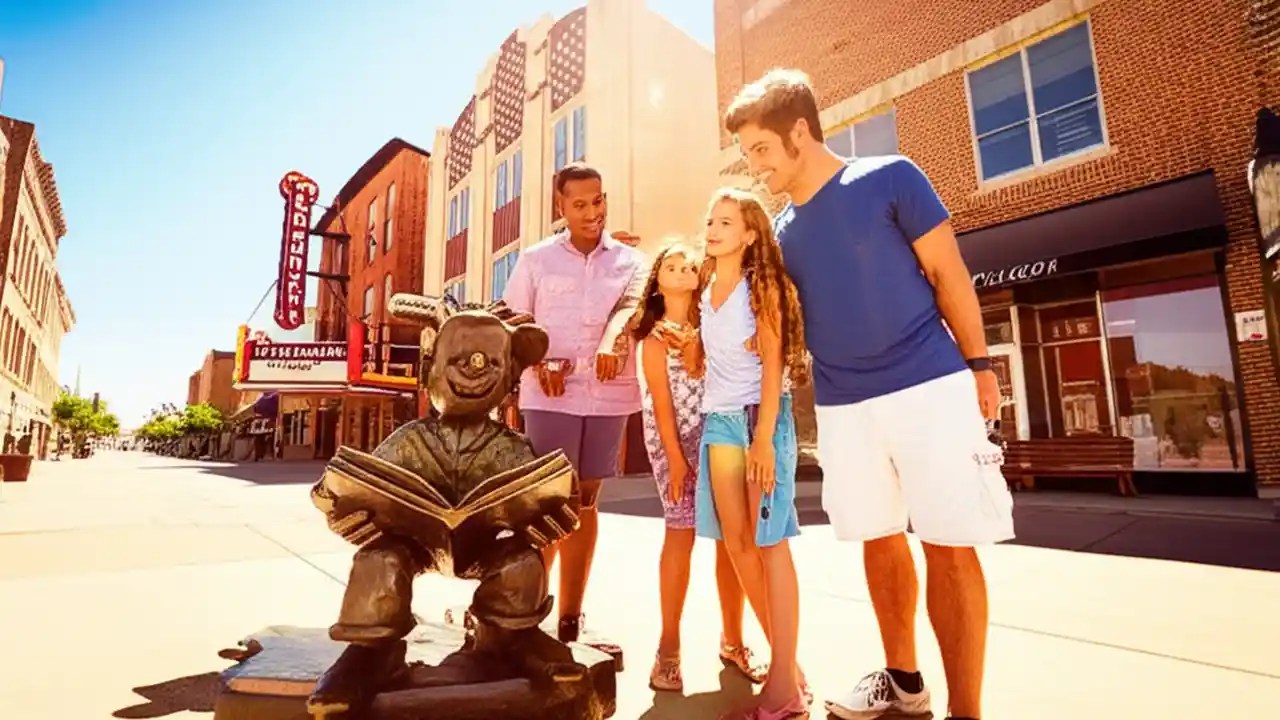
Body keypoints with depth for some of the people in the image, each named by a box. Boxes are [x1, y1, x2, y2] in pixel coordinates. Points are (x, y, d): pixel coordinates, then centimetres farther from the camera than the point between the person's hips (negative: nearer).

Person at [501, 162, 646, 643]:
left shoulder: (630, 261, 9)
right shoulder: (536, 259, 7)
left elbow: (629, 306, -11)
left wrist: (612, 341, -33)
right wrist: (538, 366, -11)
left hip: (609, 394, 2)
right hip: (550, 395, -2)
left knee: (585, 501, 10)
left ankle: (570, 617, 22)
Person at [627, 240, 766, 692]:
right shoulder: (655, 334, 5)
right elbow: (661, 399, -4)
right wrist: (674, 455, -10)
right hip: (677, 440, -3)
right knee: (681, 533, -4)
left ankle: (732, 641, 20)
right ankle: (669, 647, 10)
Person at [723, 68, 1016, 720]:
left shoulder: (890, 178, -4)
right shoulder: (782, 229, 10)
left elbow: (947, 273, -2)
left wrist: (978, 363, -2)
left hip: (930, 386, -4)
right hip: (843, 407, 5)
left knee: (951, 546, -1)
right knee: (880, 541, 13)